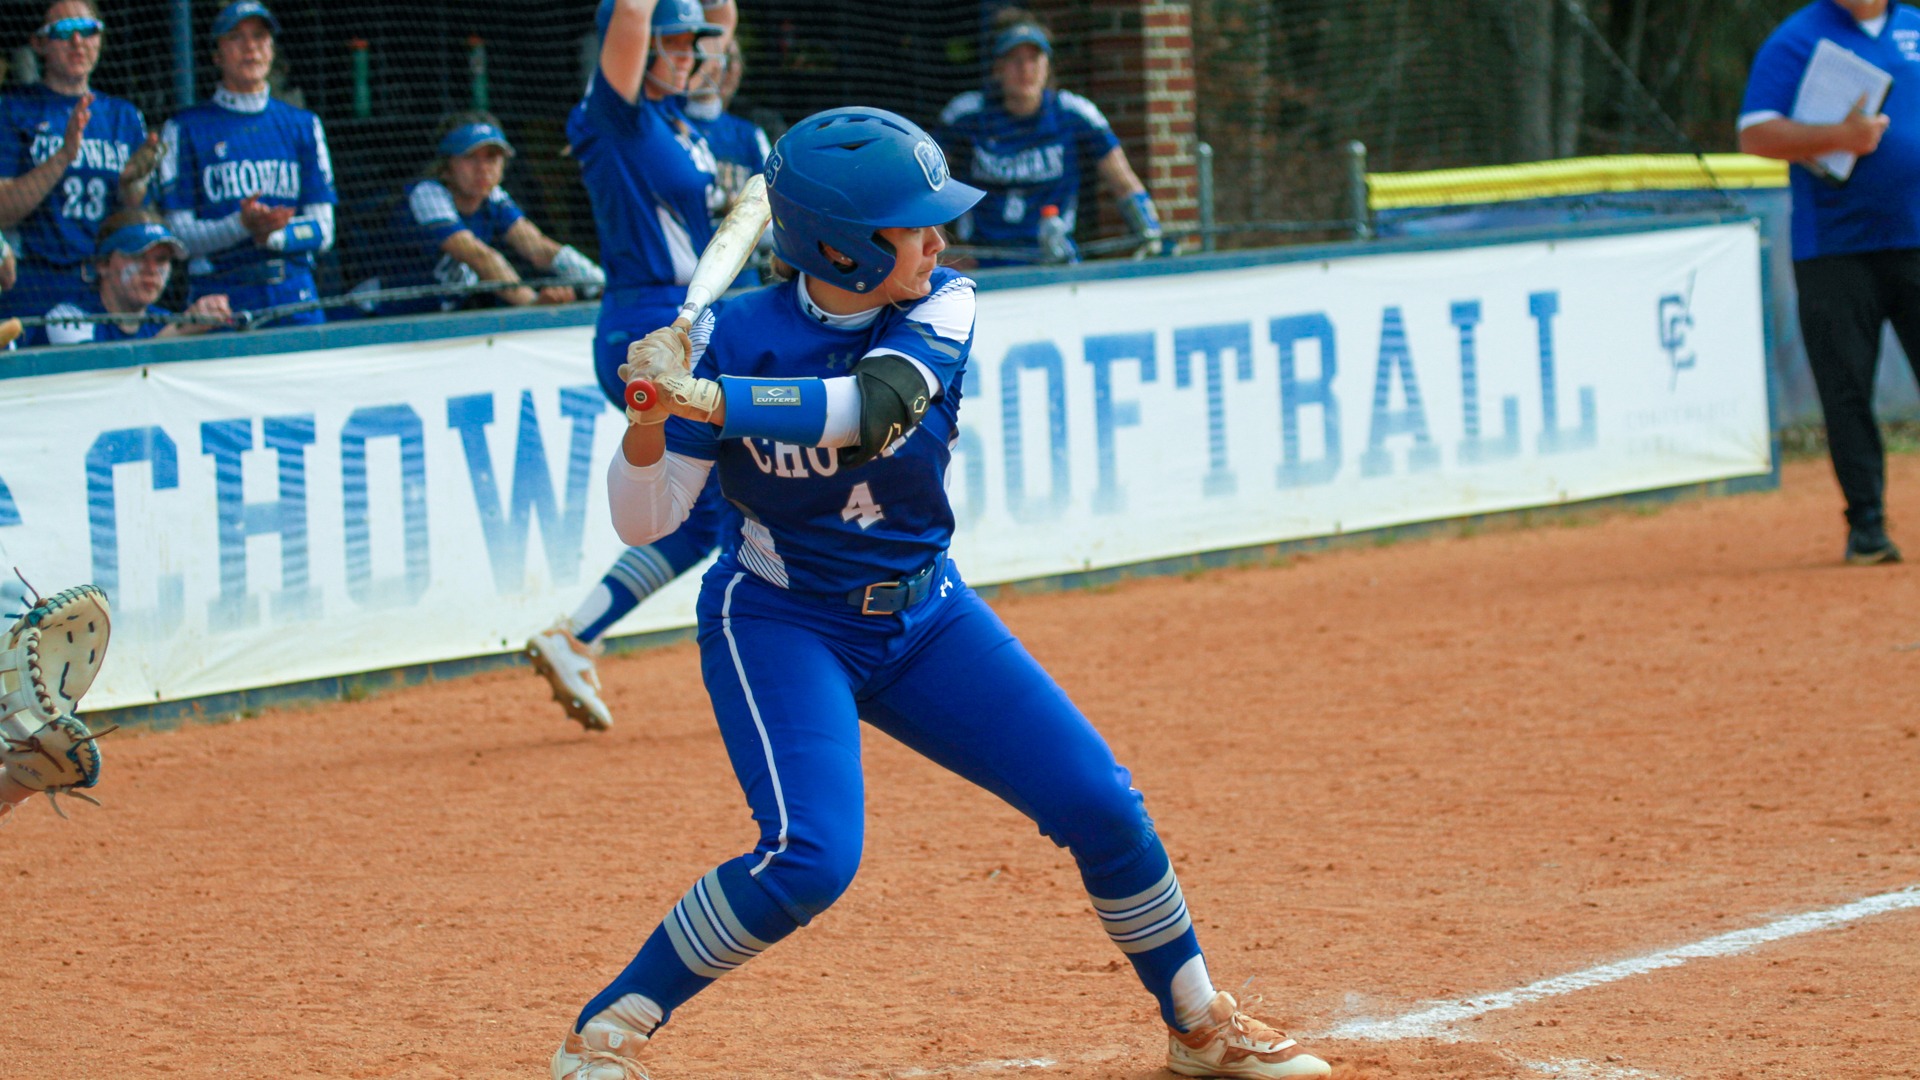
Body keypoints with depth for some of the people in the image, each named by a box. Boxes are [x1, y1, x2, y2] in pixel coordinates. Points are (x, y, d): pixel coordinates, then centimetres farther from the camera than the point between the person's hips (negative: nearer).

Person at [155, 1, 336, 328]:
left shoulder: (304, 126, 14)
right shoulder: (185, 130, 5)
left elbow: (323, 230, 7)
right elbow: (178, 238, -3)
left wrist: (273, 235, -13)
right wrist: (241, 225, -19)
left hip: (294, 300, 3)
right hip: (219, 297, -3)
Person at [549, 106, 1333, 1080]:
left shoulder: (940, 310, -13)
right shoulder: (735, 339, -17)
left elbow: (873, 406, -35)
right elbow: (641, 522, -17)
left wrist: (709, 401, -46)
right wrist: (647, 420, -37)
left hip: (924, 615, 4)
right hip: (780, 623, -4)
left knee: (1100, 805, -1)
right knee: (810, 856, -26)